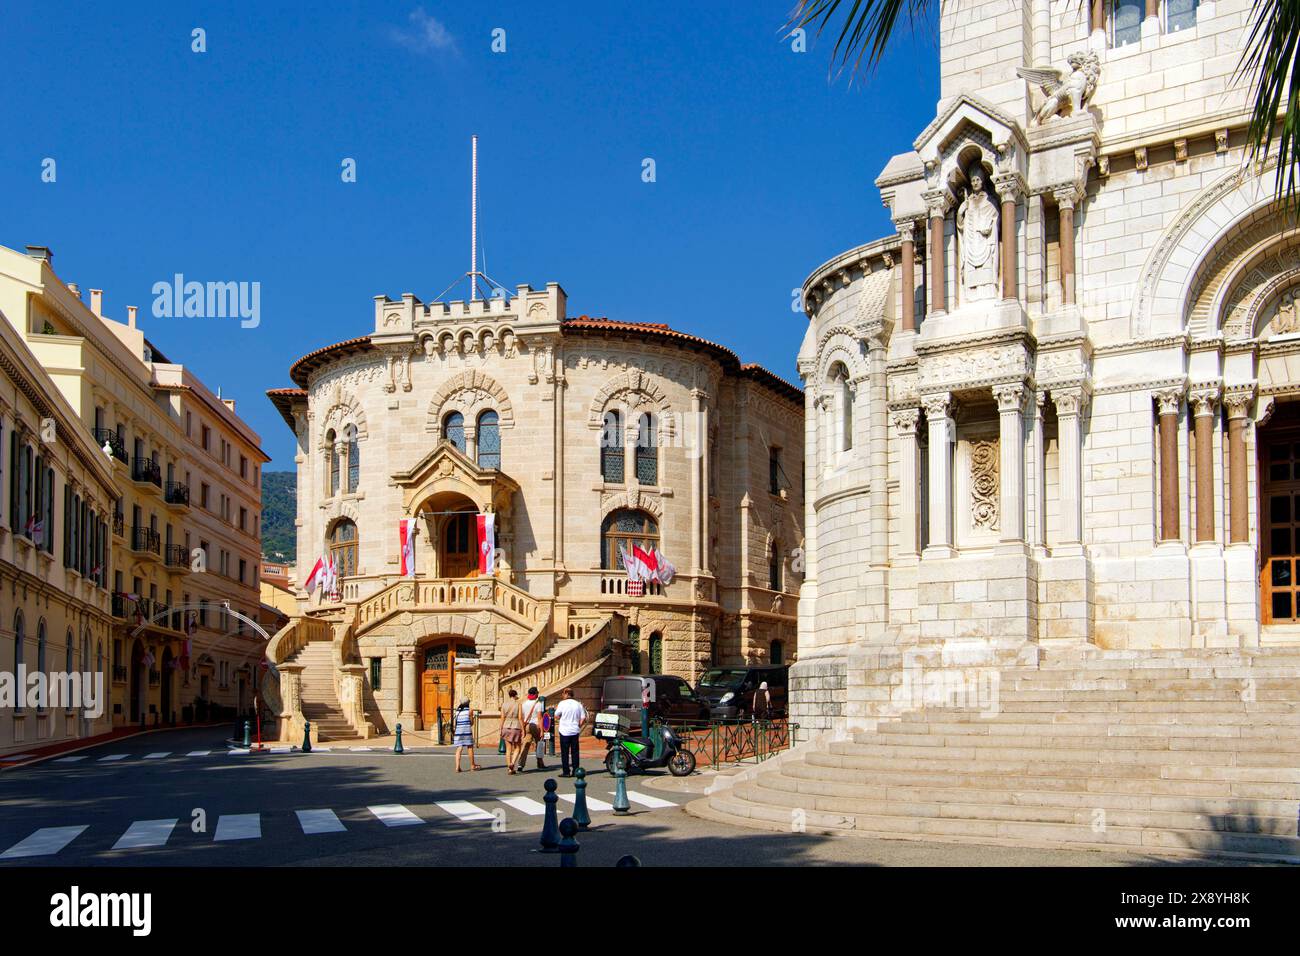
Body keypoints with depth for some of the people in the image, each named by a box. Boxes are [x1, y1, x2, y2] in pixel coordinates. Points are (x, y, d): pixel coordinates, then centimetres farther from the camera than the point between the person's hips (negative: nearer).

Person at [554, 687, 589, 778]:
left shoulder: (562, 703, -7)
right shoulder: (578, 705, 5)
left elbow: (556, 716, 0)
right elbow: (583, 719, 3)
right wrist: (578, 726, 13)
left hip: (564, 731, -4)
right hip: (575, 731, 4)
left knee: (565, 752, 1)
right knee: (575, 752, 8)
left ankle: (566, 772, -1)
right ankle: (575, 771, 8)